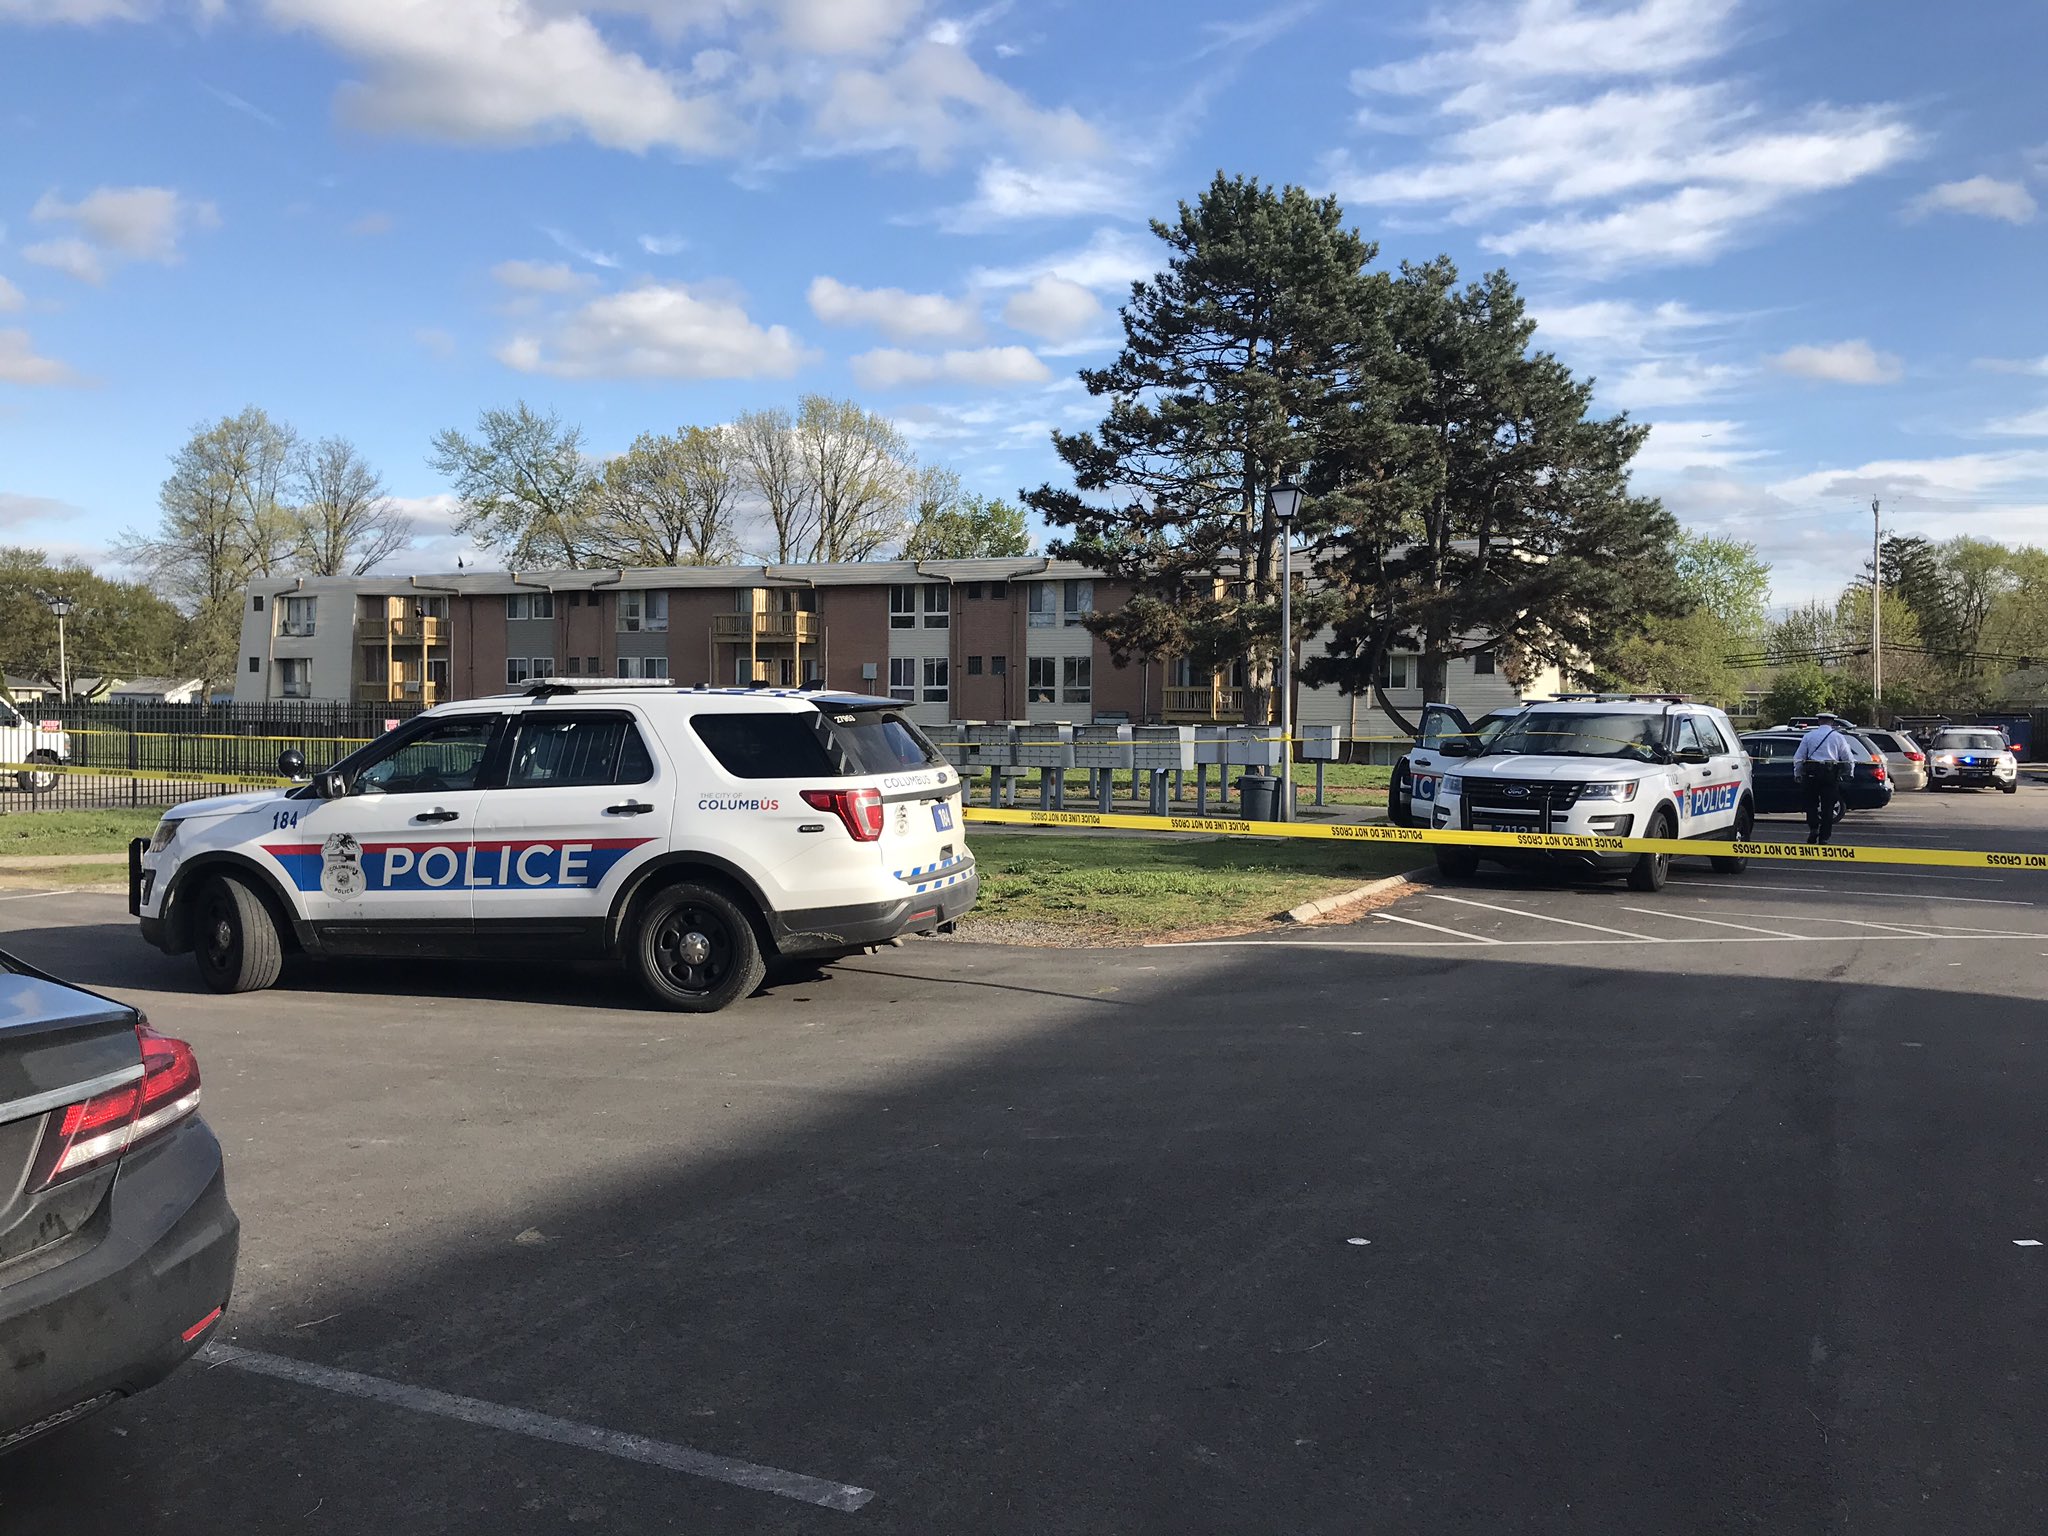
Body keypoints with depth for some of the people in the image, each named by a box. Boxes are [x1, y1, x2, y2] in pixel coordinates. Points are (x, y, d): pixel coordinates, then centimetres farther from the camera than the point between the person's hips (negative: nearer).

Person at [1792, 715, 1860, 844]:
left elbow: (1798, 758, 4)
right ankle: (1824, 837, 5)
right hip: (1831, 774, 0)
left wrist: (1797, 775, 10)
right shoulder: (1838, 737, 6)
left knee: (1811, 803, 12)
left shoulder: (1808, 736, 7)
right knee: (1827, 806, 5)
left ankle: (1813, 829, -6)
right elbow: (1849, 759, 7)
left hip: (1811, 774, 0)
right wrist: (1848, 775, 20)